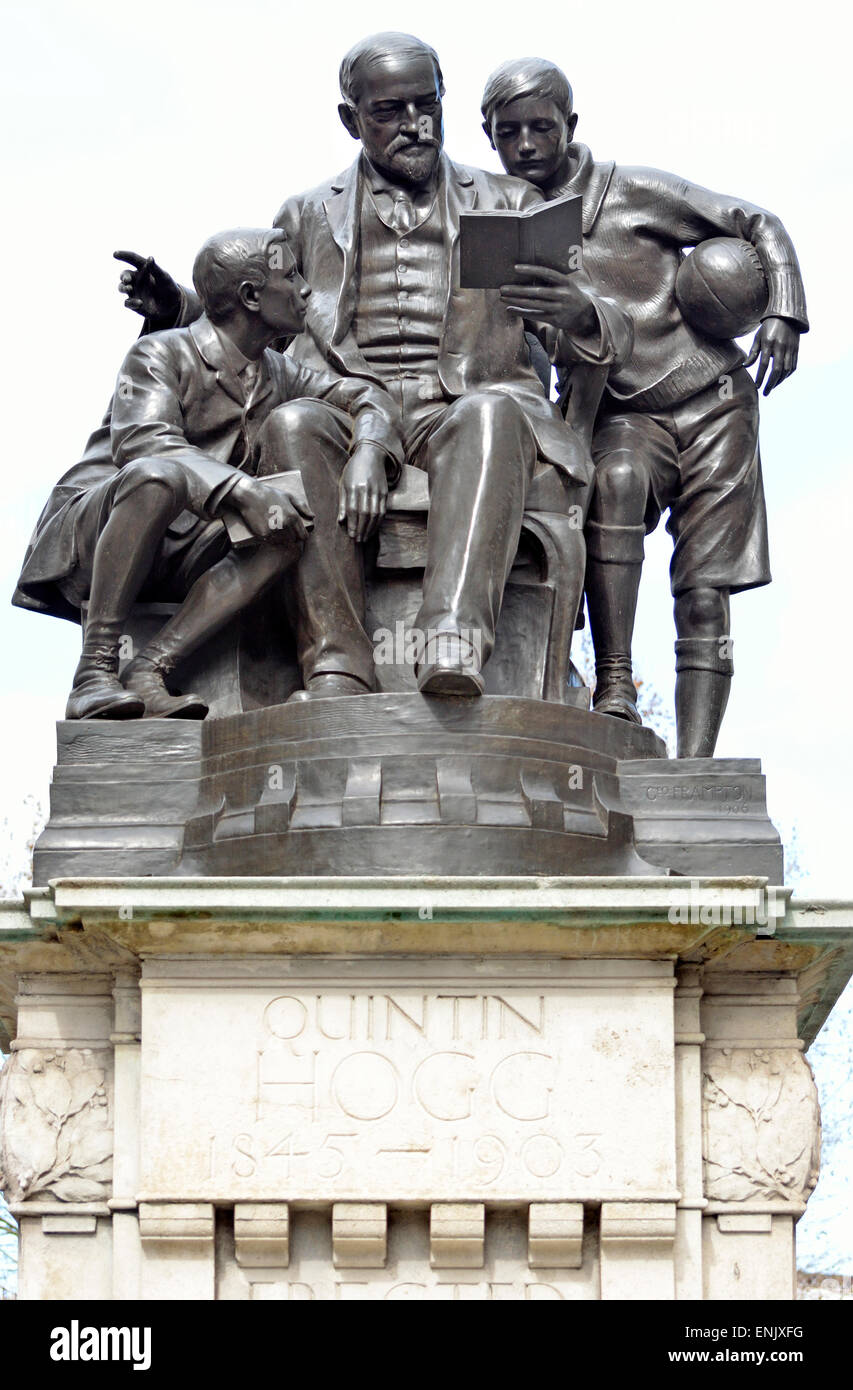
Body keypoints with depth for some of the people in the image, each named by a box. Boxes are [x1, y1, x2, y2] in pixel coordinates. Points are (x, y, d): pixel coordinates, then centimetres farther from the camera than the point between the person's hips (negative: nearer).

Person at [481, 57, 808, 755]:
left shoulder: (634, 192, -5)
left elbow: (757, 225, -1)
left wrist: (783, 313, -16)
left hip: (713, 402, -1)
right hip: (622, 416, 1)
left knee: (704, 596, -8)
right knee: (615, 476, -36)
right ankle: (614, 686, -37)